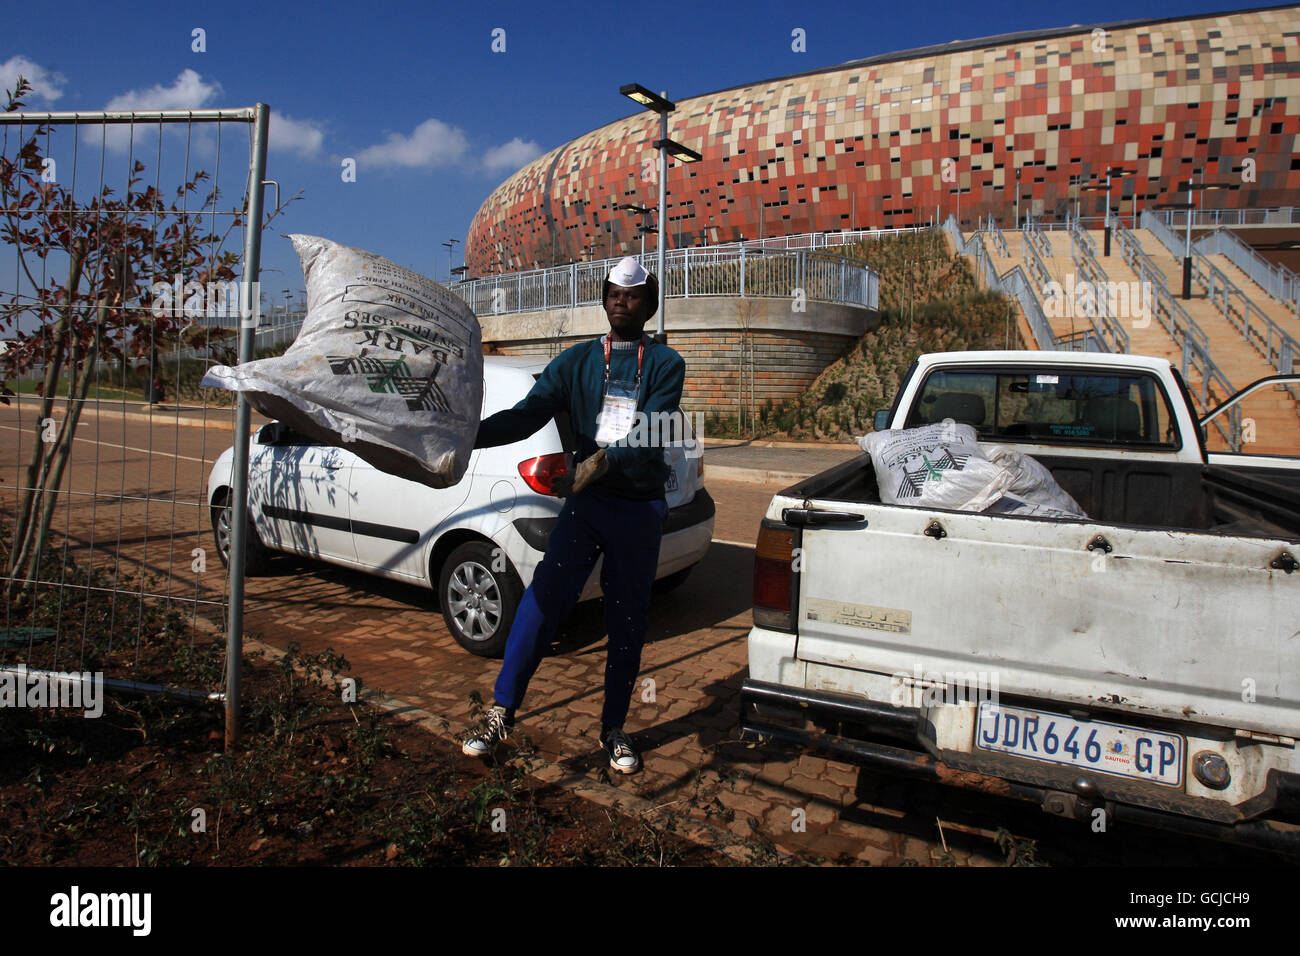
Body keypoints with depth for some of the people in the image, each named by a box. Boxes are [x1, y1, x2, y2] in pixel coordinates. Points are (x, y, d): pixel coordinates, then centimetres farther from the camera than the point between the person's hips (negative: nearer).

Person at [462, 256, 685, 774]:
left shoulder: (665, 364, 2)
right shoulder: (577, 360, 8)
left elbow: (652, 435, -13)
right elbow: (528, 414, -3)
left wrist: (603, 462, -30)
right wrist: (469, 434, -20)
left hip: (640, 508, -1)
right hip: (585, 503, 1)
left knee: (627, 620, 7)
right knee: (542, 601, -8)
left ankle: (614, 729, 21)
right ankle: (501, 712, 3)